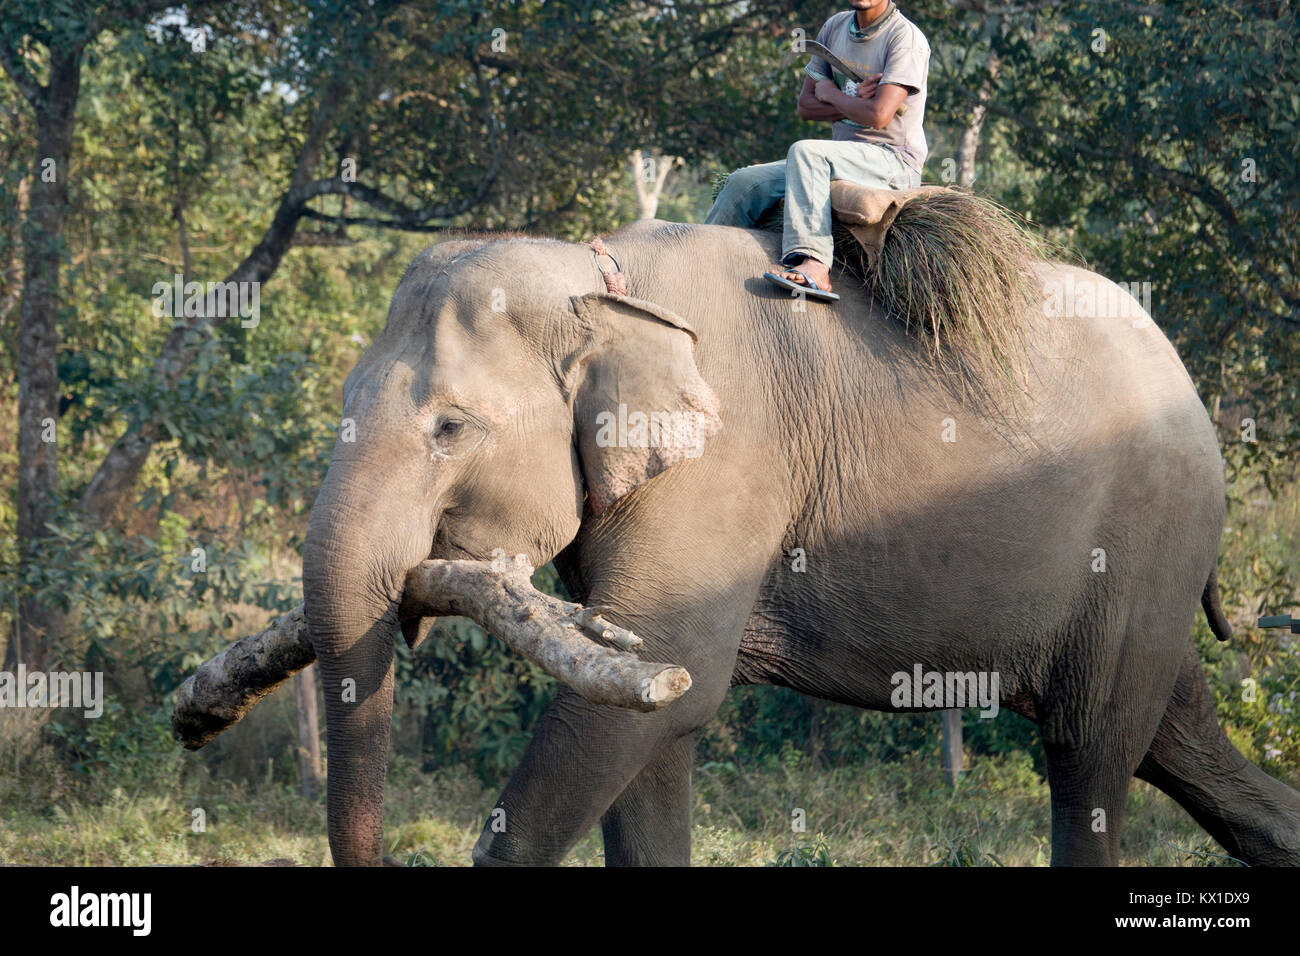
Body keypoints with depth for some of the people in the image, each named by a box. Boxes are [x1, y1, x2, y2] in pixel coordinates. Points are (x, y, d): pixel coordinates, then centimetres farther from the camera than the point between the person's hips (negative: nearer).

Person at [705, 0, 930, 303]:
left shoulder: (905, 38, -11)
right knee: (745, 183, -6)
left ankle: (813, 266, -49)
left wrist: (831, 94, -3)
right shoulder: (835, 28, 12)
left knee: (805, 152, -34)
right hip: (844, 158, 8)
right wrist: (853, 103, -10)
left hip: (893, 157, -8)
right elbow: (806, 104, 10)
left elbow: (878, 116, -22)